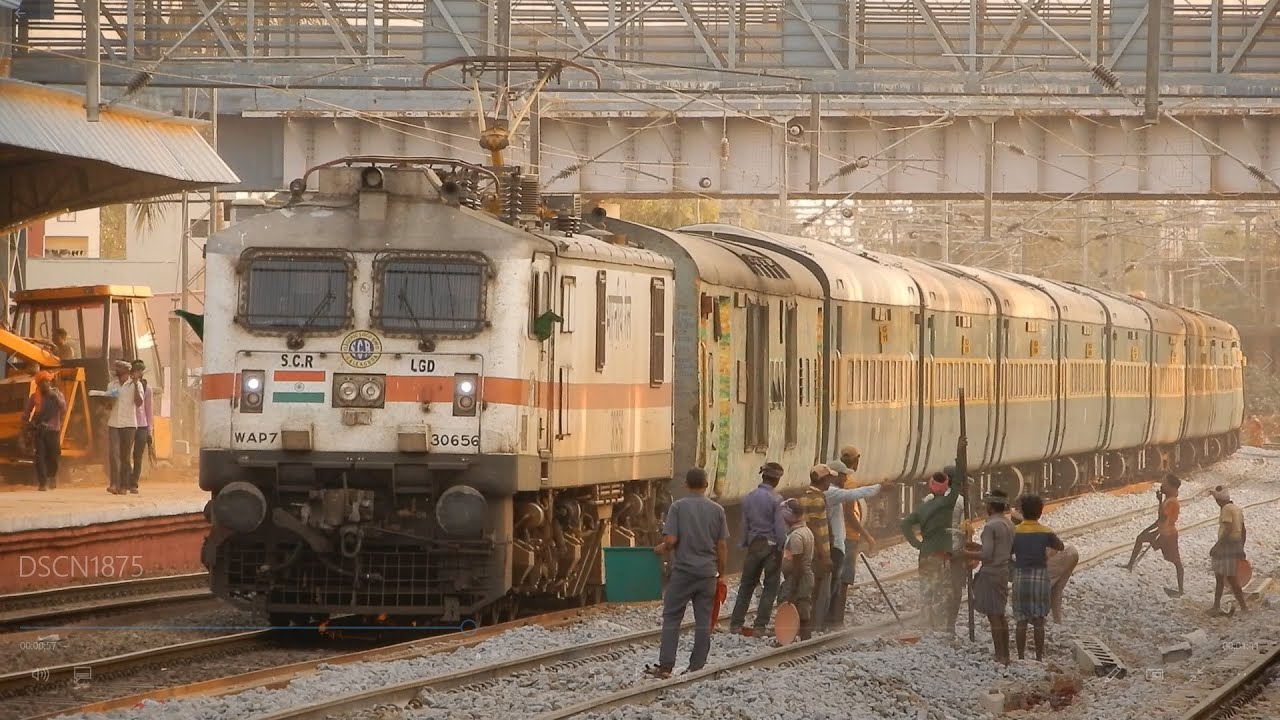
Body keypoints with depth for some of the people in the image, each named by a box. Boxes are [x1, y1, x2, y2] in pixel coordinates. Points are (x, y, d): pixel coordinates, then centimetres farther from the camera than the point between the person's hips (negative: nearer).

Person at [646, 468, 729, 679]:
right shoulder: (717, 510, 2)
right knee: (703, 621, 7)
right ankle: (696, 667, 7)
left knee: (671, 618, 4)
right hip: (707, 572, 2)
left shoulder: (678, 507, -7)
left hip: (683, 571, -2)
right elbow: (722, 545, 3)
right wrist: (720, 572, 13)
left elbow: (671, 540, -13)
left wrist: (661, 549, 8)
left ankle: (665, 666, -1)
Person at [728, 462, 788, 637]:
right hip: (772, 545, -4)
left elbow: (745, 524, 7)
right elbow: (780, 526, -13)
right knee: (770, 587, 5)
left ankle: (736, 623, 9)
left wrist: (745, 544, 16)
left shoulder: (748, 498, 3)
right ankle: (760, 625, 1)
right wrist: (782, 547, -4)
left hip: (754, 544, 4)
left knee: (747, 585, 12)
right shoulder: (776, 499, -12)